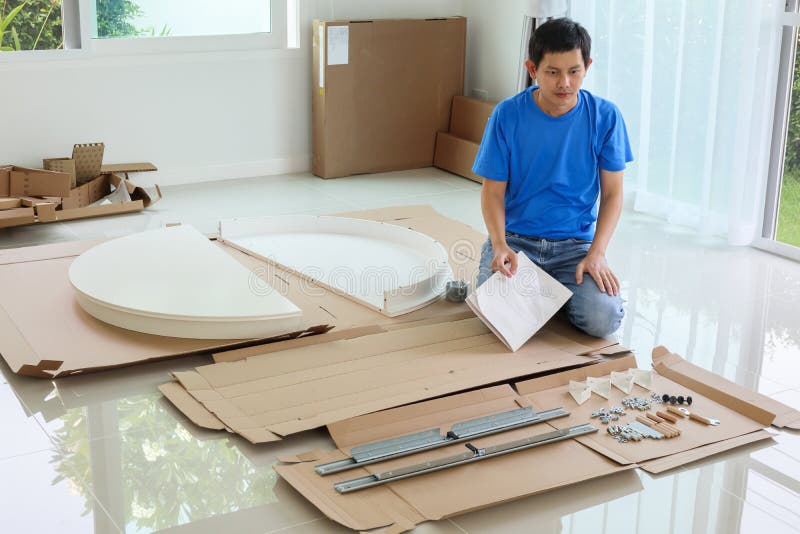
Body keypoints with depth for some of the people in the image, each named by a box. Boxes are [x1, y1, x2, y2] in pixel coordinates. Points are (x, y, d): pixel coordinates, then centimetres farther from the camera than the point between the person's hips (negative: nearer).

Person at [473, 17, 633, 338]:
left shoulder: (605, 117, -5)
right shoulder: (507, 115, -7)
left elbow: (612, 194, -1)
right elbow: (493, 191, -3)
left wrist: (596, 254, -15)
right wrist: (500, 245, -21)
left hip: (575, 244, 1)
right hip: (515, 238, 0)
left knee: (603, 320, -23)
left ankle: (559, 290, 12)